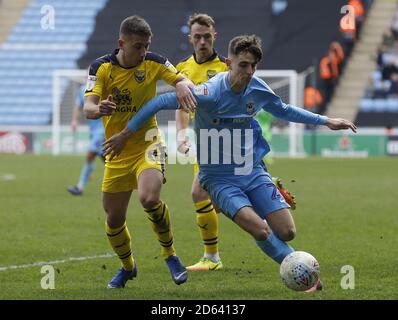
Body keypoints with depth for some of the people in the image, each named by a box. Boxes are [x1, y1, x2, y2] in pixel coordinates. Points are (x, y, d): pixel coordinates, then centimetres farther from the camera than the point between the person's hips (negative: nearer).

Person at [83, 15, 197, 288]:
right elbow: (88, 107, -18)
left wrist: (182, 85, -25)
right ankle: (128, 266, 37)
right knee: (114, 219, 8)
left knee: (149, 198, -30)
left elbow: (183, 80, 1)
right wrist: (99, 109, -43)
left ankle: (170, 254, -5)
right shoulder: (101, 67, -10)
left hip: (147, 145, -2)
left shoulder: (153, 63, -8)